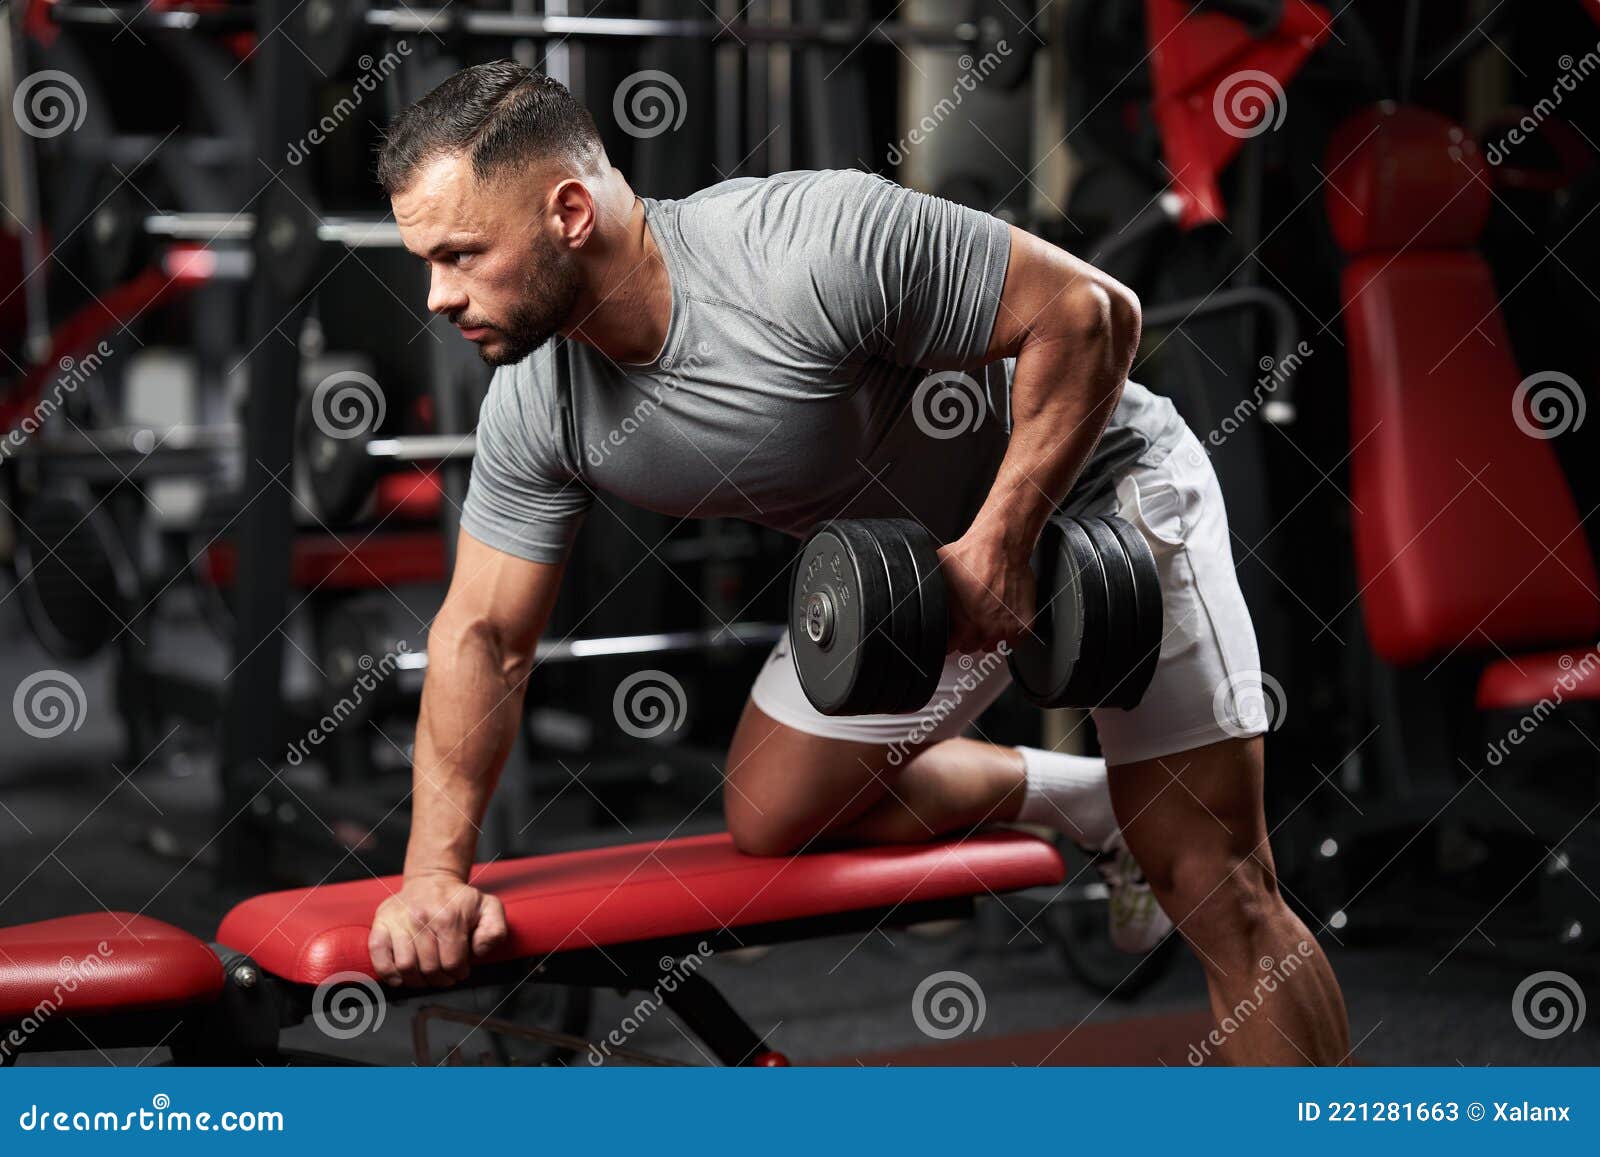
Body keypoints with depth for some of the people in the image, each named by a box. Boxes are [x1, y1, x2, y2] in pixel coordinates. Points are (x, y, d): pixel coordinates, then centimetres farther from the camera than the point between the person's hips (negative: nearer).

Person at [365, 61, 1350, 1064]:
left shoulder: (812, 247, -35)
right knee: (770, 816, 5)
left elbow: (1090, 309, -28)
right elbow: (484, 635, -7)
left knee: (1219, 895, -10)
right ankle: (1096, 806, 23)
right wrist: (436, 870, -17)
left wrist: (1001, 542, -30)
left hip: (1090, 484, -7)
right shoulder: (534, 414, -14)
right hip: (922, 554, 7)